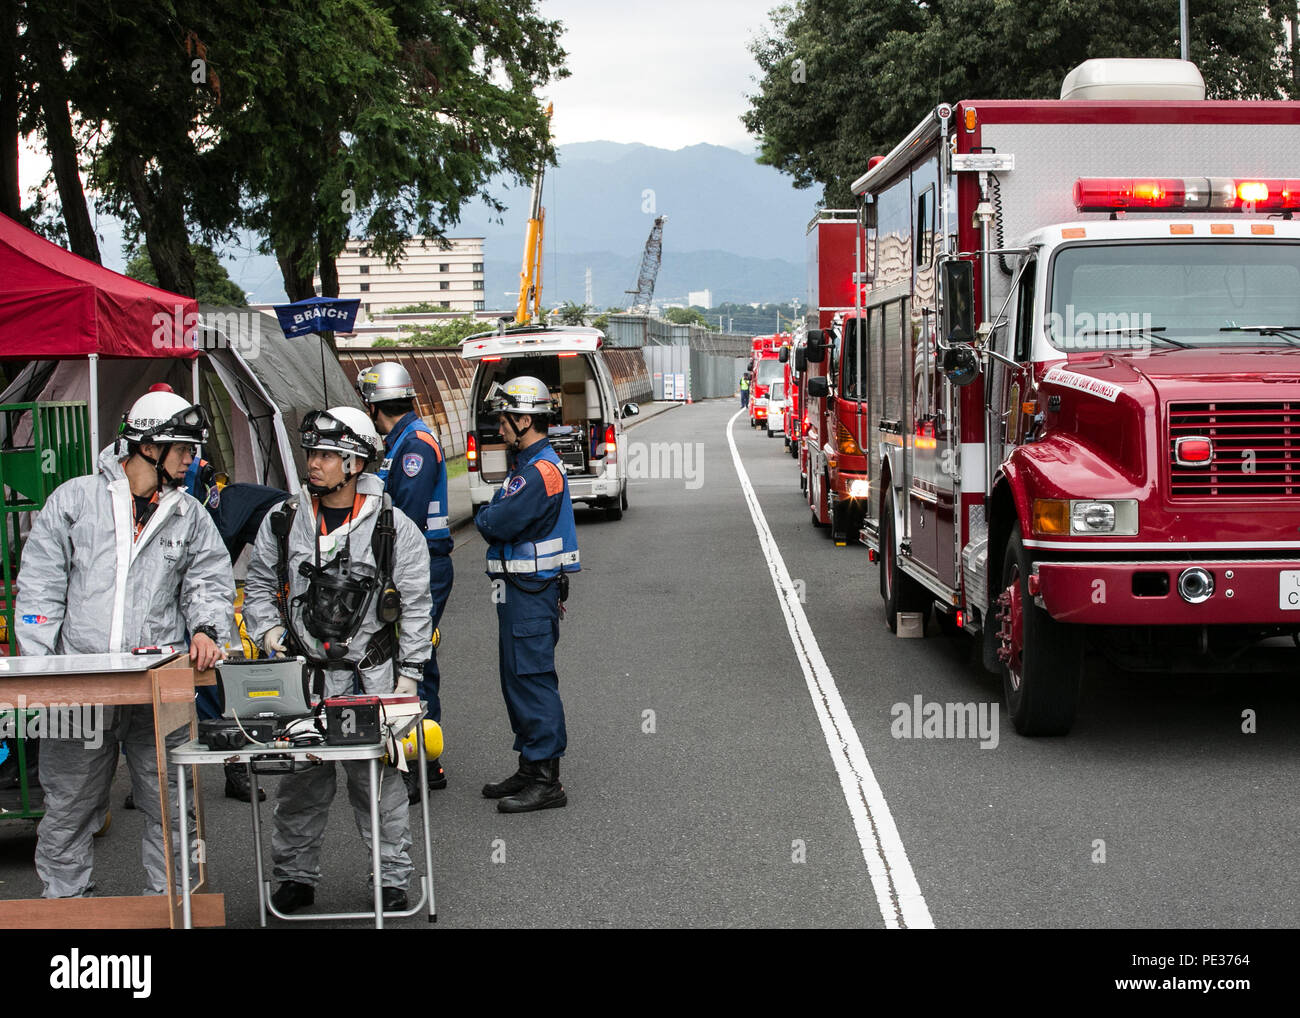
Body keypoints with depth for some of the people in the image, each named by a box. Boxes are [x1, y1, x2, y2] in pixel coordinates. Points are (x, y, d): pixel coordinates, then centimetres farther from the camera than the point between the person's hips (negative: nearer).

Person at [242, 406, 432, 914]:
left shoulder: (393, 527, -2)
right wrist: (268, 628, -1)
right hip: (302, 674, 2)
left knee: (378, 781, 1)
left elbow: (415, 605, 1)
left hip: (371, 678, -2)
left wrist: (408, 674, -2)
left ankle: (393, 880, 14)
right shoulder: (283, 520, 5)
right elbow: (258, 585, 17)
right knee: (300, 782, 7)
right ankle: (295, 876, 22)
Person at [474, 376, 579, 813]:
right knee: (518, 679, 15)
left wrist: (486, 517, -2)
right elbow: (494, 520, 19)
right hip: (520, 591, 11)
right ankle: (530, 770, 23)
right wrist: (494, 516, 0)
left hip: (532, 593, -11)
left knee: (532, 680, -9)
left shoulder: (541, 471, -18)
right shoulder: (527, 464, 17)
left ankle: (546, 781, -6)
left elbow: (496, 524, -21)